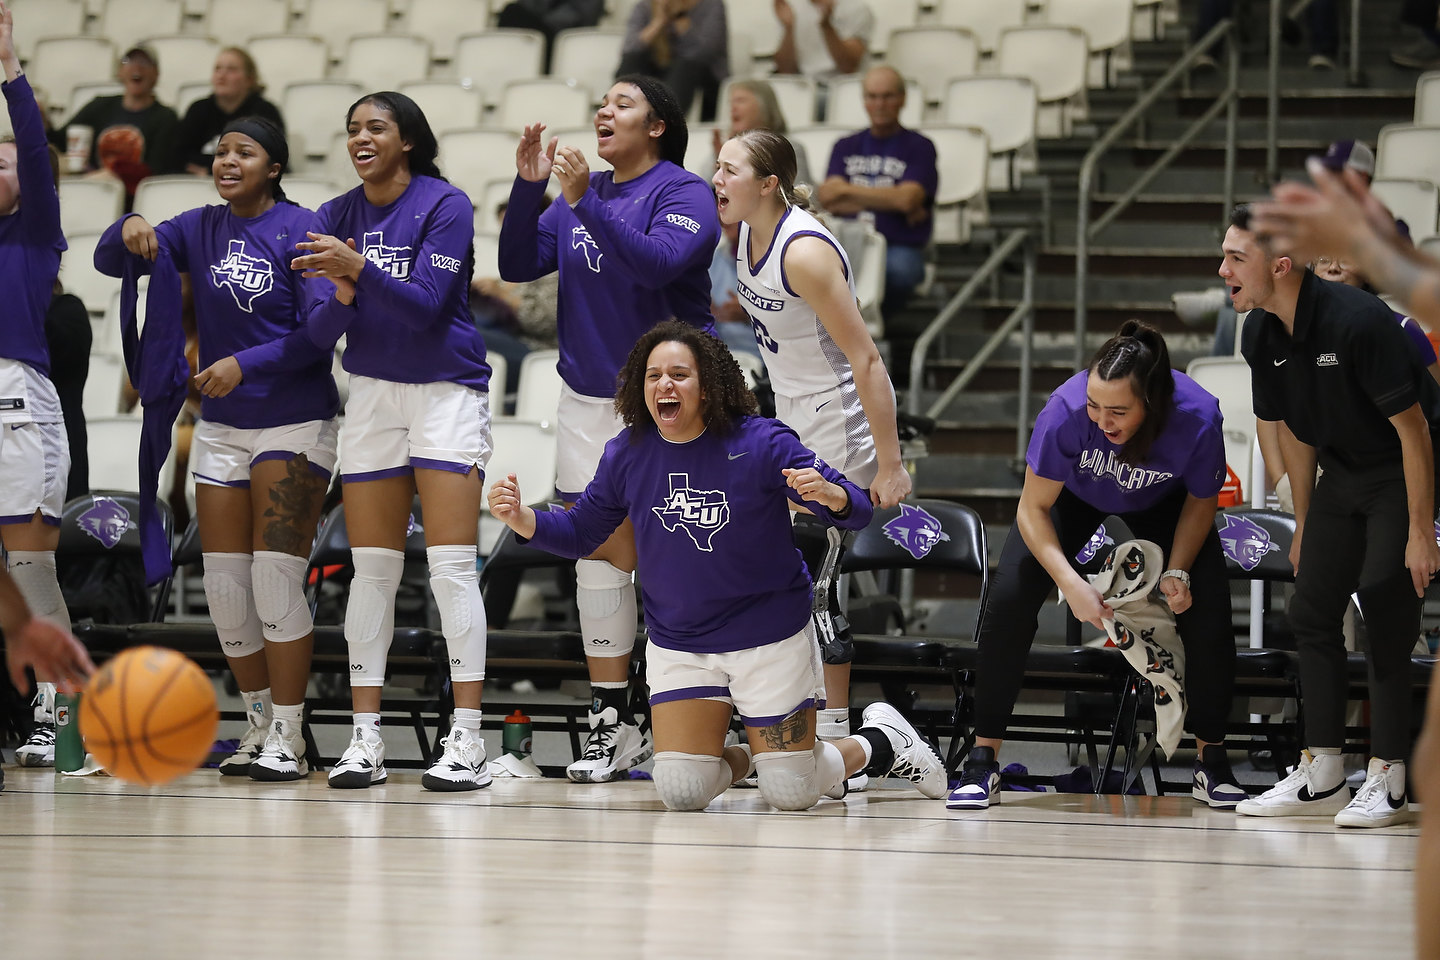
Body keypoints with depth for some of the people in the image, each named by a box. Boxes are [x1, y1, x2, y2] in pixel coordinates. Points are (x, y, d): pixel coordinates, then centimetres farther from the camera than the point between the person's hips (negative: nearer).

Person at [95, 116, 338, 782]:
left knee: (276, 579, -11)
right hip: (221, 427, 6)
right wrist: (128, 229, -15)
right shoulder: (200, 229, 8)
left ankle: (288, 739, -4)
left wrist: (246, 364, -23)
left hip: (295, 424, -6)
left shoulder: (300, 230, -9)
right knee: (225, 586, 4)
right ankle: (259, 726, 17)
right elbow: (109, 260, 8)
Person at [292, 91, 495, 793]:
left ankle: (467, 742, -12)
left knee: (452, 565, -11)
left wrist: (357, 268, -31)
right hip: (372, 392, 5)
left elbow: (425, 304, -18)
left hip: (446, 389, -5)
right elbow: (319, 332, 1)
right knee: (372, 569, 2)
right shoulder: (336, 219, 5)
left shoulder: (445, 205, -9)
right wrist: (341, 294, -20)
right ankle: (364, 741, 4)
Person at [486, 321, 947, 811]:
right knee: (681, 793, -9)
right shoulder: (627, 453, -6)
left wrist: (828, 493, -39)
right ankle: (743, 758, 27)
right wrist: (520, 518, -14)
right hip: (678, 648, 3)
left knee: (789, 793, 0)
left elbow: (856, 509, -15)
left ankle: (880, 741, 31)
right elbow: (578, 533, 6)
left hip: (769, 637, -3)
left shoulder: (761, 443, -16)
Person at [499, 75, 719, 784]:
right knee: (601, 551, 4)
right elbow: (517, 265, 6)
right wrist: (528, 186, -6)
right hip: (588, 400, 6)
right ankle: (611, 722, 7)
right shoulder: (576, 195, 13)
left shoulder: (683, 194, -7)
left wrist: (585, 202, -28)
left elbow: (658, 262, -24)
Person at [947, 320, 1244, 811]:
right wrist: (1071, 583, -36)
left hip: (1161, 502, 1)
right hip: (1074, 493, -1)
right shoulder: (1066, 410, -41)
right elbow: (1033, 509, -25)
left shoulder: (1198, 419, -38)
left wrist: (1178, 572, -23)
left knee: (1208, 607, -14)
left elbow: (1201, 501, -13)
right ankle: (982, 762, -8)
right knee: (1009, 599, -18)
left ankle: (1212, 763, 5)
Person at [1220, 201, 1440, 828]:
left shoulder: (1357, 321, -29)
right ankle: (1321, 776, 7)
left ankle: (1387, 781, -10)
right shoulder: (1260, 335, -6)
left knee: (1385, 607, -16)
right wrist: (1305, 528, 12)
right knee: (1311, 611, 2)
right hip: (1341, 474, 7)